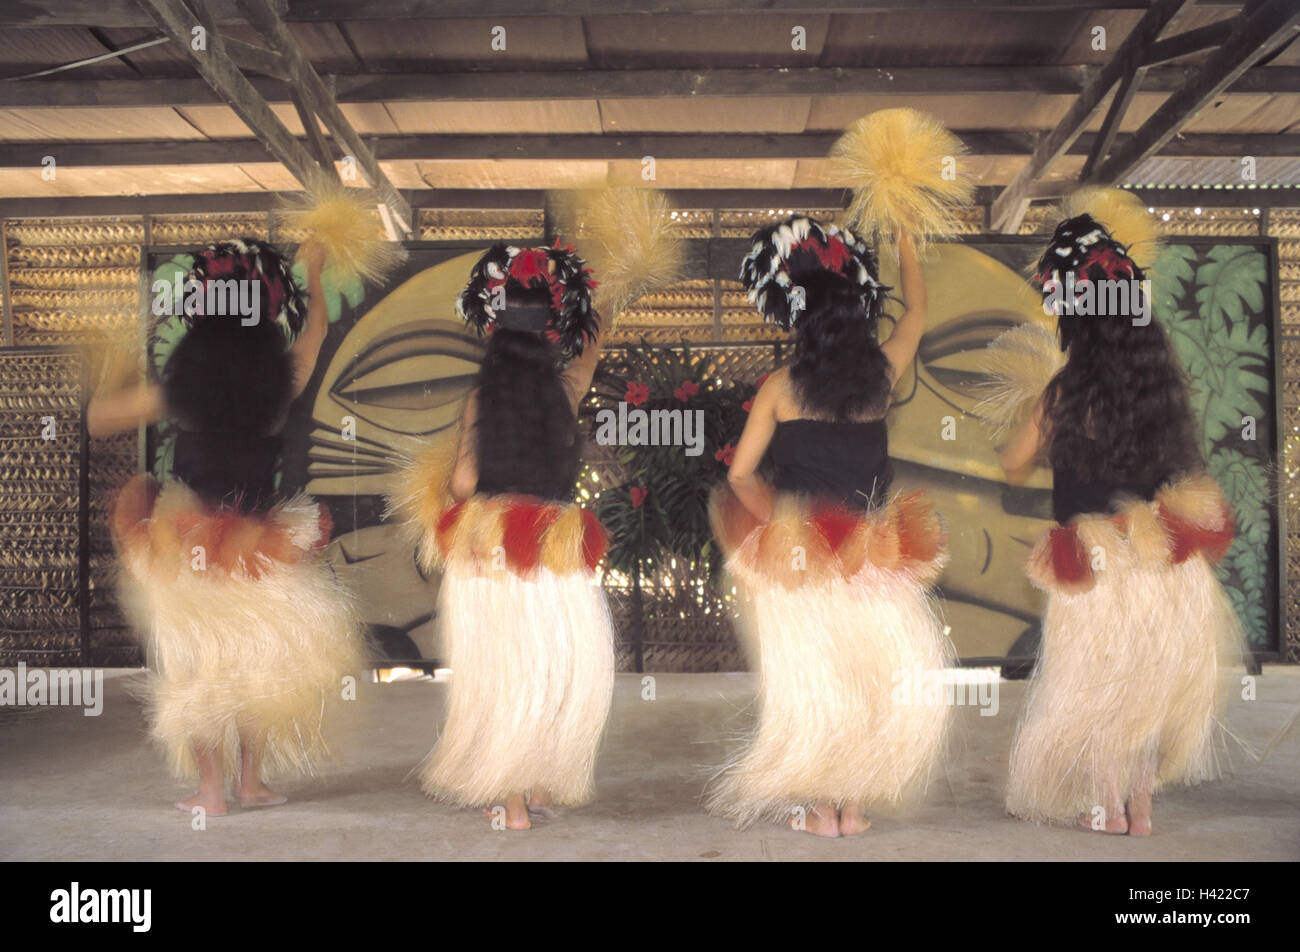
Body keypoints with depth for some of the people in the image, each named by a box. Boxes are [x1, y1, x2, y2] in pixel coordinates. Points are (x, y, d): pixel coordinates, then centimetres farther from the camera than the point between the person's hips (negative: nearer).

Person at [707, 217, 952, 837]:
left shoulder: (780, 387, -7)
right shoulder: (880, 373, -2)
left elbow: (740, 473, -7)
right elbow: (916, 310, 17)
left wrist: (778, 520, 7)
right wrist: (906, 244, 30)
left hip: (796, 555, -1)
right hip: (871, 554, 1)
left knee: (810, 679, 10)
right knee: (878, 677, 14)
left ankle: (820, 808, 20)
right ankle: (852, 802, 20)